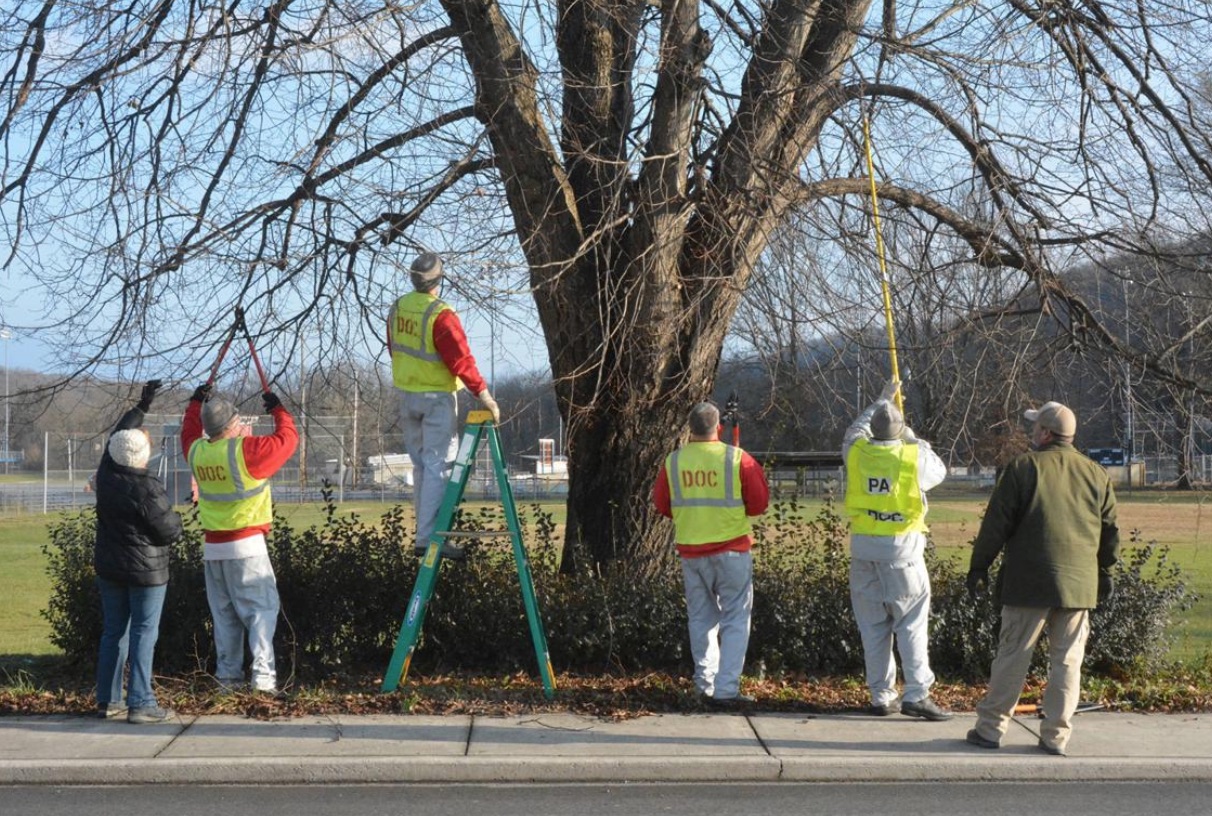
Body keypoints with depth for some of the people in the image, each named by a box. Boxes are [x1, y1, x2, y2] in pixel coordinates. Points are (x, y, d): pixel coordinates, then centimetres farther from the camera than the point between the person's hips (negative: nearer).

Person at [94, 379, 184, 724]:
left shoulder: (107, 473, -2)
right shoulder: (147, 489, -22)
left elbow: (119, 434, 16)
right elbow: (171, 532, -15)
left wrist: (141, 407, 27)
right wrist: (175, 517, 7)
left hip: (108, 566, 7)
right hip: (146, 569, -7)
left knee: (113, 632, 14)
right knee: (143, 634, -2)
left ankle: (108, 700, 18)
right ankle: (140, 704, -3)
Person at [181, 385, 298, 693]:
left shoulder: (196, 452, 3)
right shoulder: (246, 451, -14)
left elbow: (189, 432, 27)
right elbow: (288, 438, -3)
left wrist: (196, 402, 35)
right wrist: (278, 409, 12)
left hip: (212, 547, 6)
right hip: (246, 544, -6)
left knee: (224, 613, 13)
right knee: (261, 608, -3)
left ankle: (228, 674, 15)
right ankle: (263, 674, -11)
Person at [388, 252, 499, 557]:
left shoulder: (397, 309, 4)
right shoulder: (441, 316, -19)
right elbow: (461, 360, -22)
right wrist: (484, 395, -19)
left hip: (405, 394, 7)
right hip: (435, 398, -7)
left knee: (420, 465, 16)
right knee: (437, 466, -7)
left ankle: (425, 528, 20)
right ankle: (428, 537, -12)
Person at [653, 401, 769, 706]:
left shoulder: (673, 461, -1)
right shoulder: (738, 459, -9)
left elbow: (661, 505, 8)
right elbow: (759, 503, -4)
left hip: (690, 551, 3)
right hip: (732, 549, -3)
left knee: (701, 618, 15)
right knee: (735, 618, 2)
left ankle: (706, 685, 16)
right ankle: (727, 688, -4)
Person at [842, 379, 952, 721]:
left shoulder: (856, 451, -2)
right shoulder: (914, 456, -9)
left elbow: (854, 431, 23)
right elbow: (939, 471, 13)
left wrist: (881, 400, 32)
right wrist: (914, 439, 22)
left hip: (863, 546, 3)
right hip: (902, 547, -3)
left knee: (873, 625, 9)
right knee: (912, 622, 1)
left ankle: (881, 696, 13)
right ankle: (916, 694, -5)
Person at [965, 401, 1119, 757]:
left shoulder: (1023, 467, -4)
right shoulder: (1097, 474, 9)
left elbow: (996, 523, -4)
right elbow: (1110, 531, 15)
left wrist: (978, 567, 4)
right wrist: (1105, 572, 26)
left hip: (1029, 582, -3)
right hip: (1080, 583, 3)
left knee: (1012, 656, 2)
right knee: (1067, 660, 7)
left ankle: (990, 728, 7)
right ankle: (1056, 735, 8)